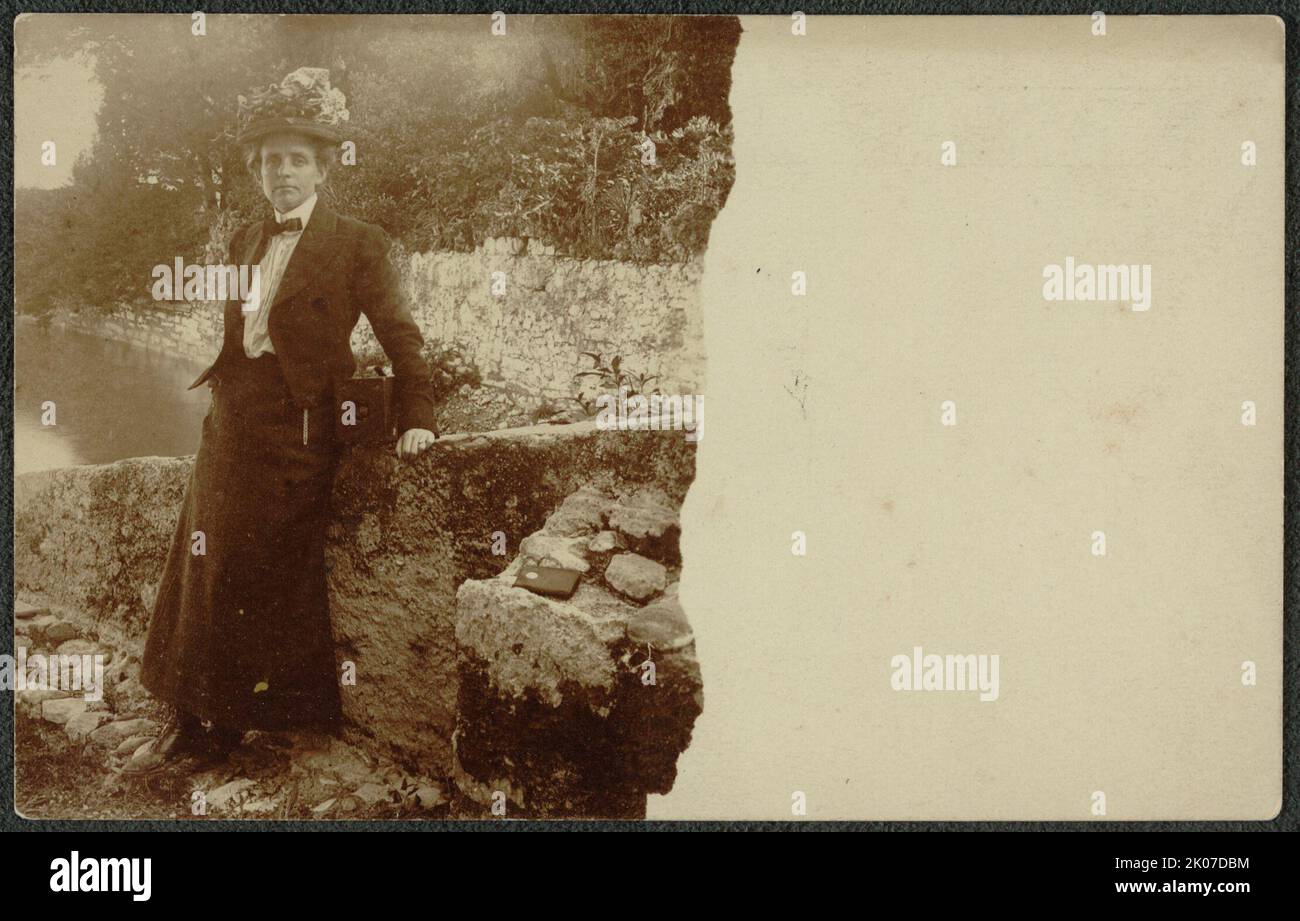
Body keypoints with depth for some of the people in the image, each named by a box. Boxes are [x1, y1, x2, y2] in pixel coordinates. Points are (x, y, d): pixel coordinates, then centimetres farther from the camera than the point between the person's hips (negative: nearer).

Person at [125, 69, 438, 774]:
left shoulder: (356, 245, -3)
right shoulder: (245, 242, 16)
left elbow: (400, 336, -5)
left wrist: (416, 417, -13)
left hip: (298, 432, -6)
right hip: (231, 428, 6)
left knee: (276, 579, 0)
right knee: (208, 572, 5)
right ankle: (193, 722, 13)